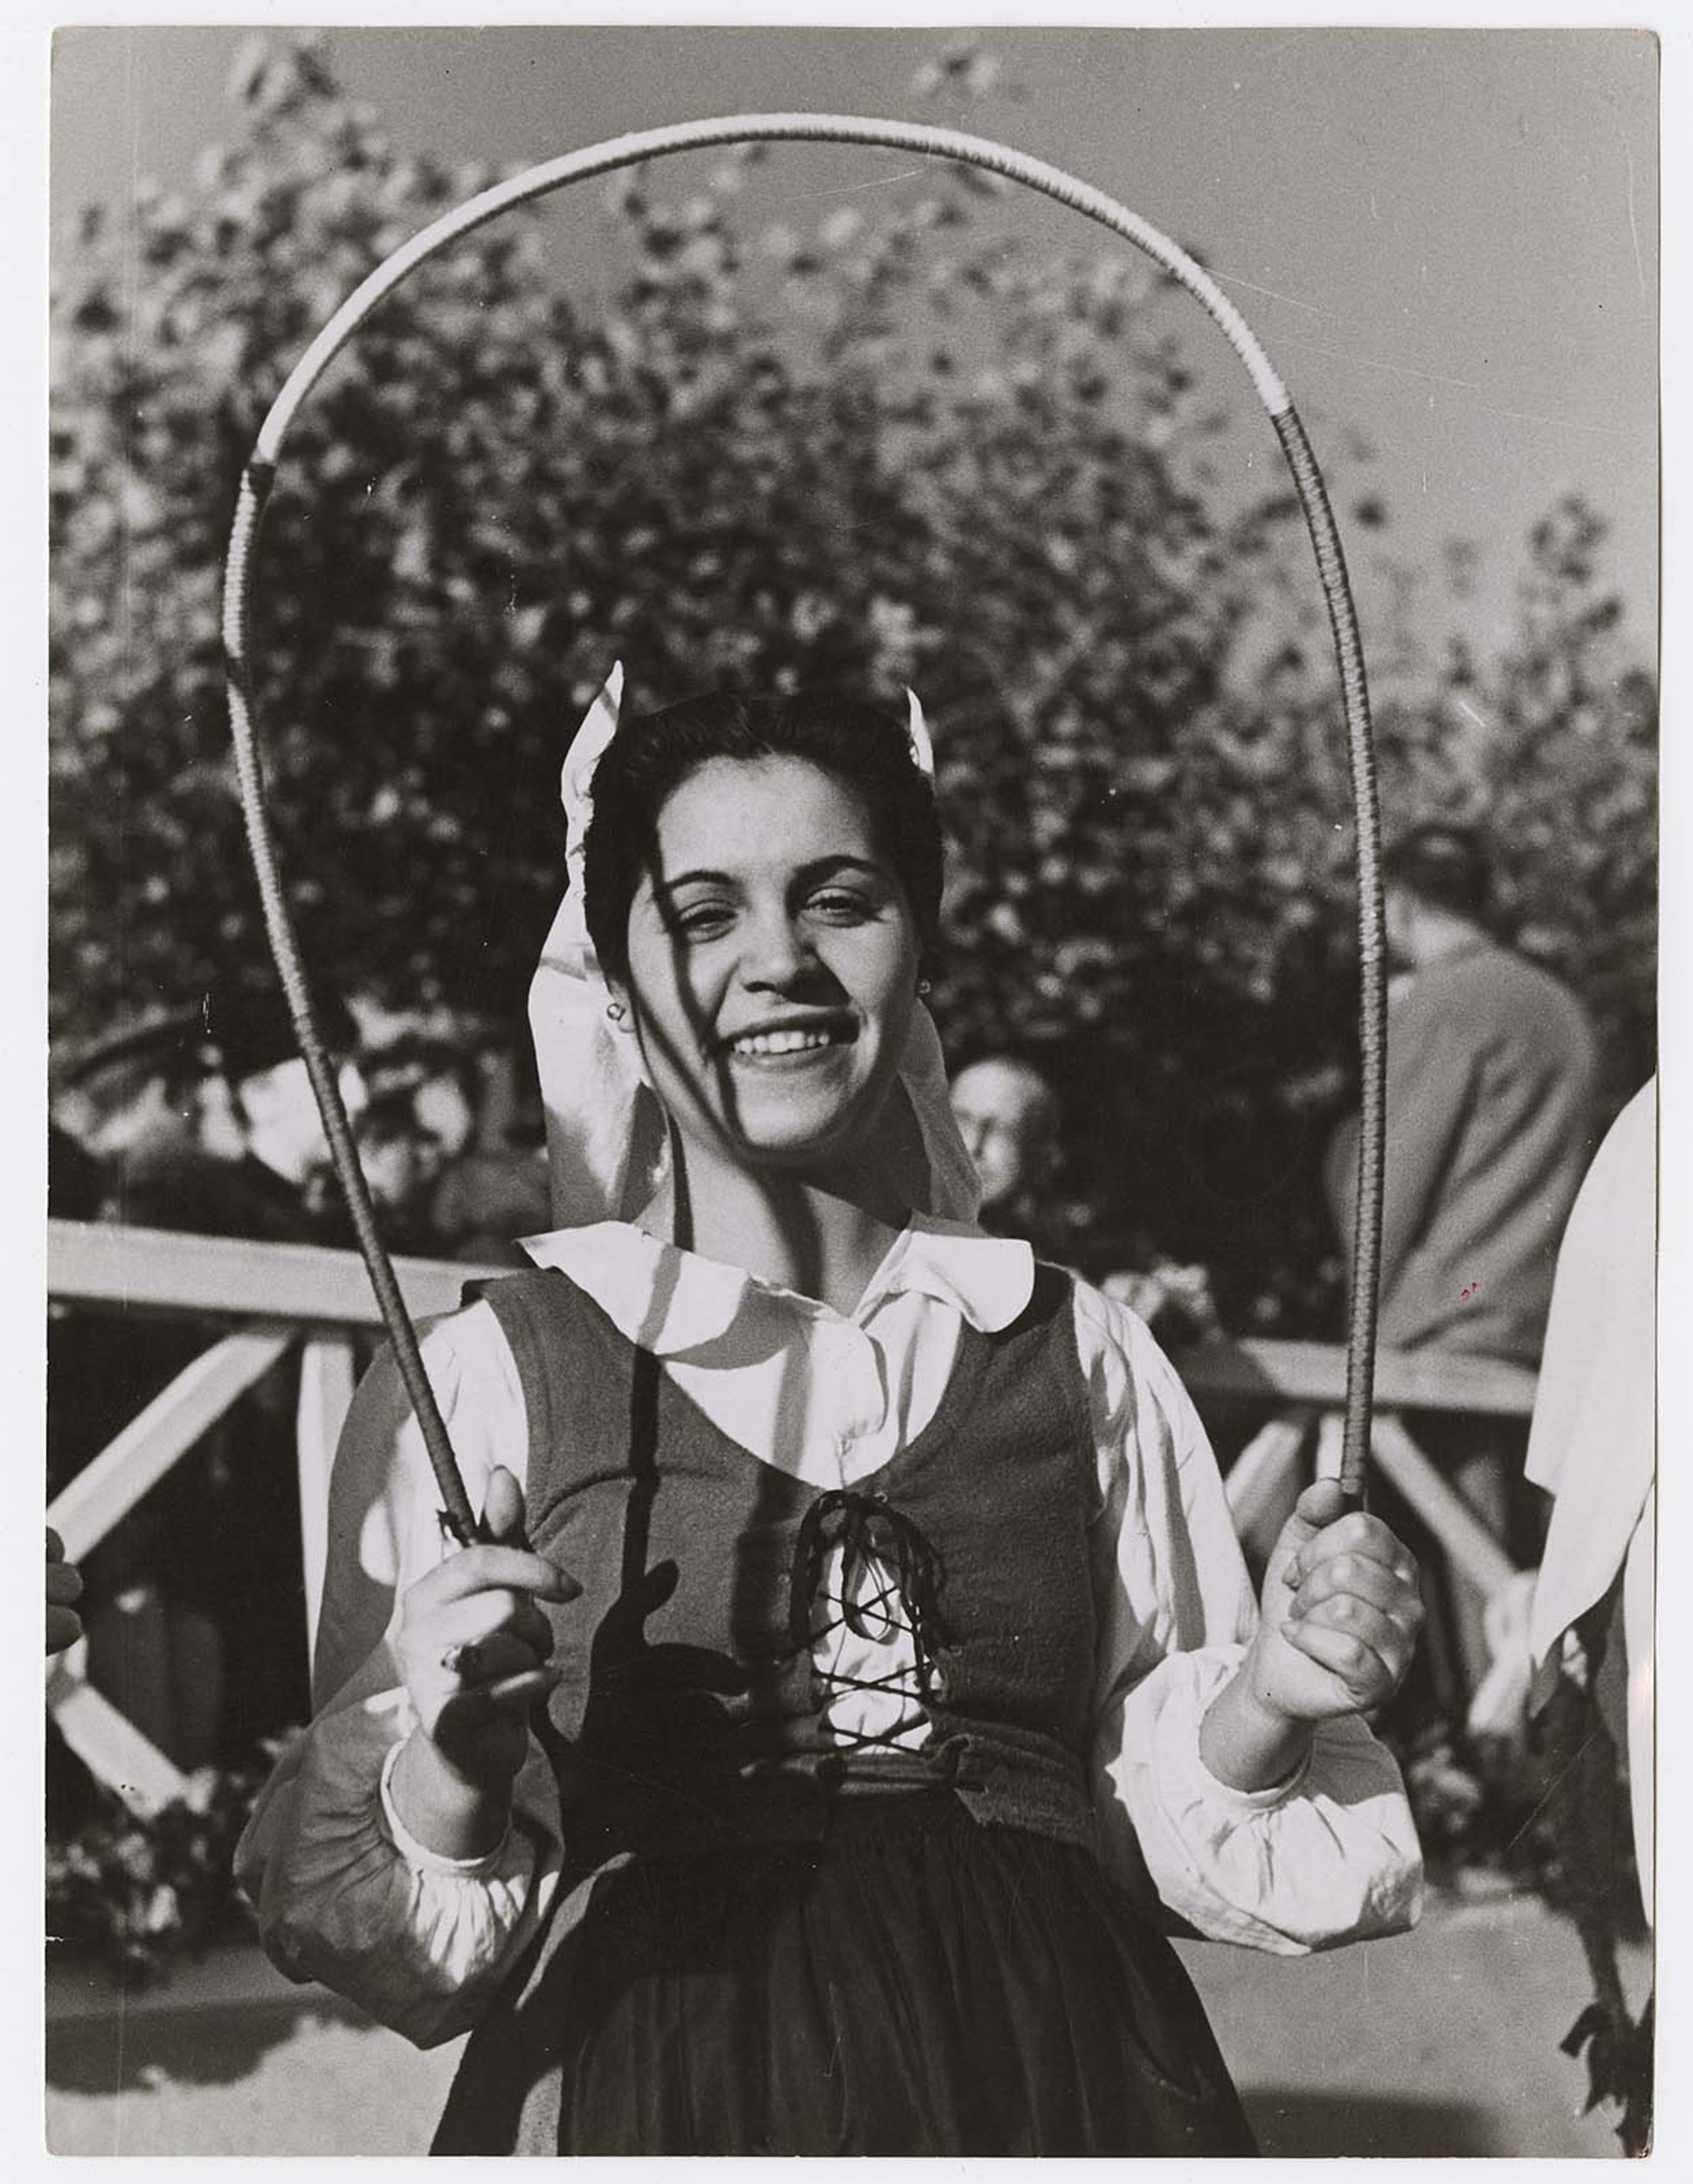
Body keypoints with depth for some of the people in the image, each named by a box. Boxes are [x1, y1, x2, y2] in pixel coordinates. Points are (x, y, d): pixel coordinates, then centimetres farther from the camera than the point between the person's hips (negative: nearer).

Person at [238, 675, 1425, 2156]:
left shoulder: (1081, 1355, 5)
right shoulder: (487, 1376, -2)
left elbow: (1170, 1818, 12)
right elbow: (381, 1950, -3)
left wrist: (1273, 1701, -6)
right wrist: (449, 1771, -22)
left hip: (1063, 2088, 2)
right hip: (659, 2098, -2)